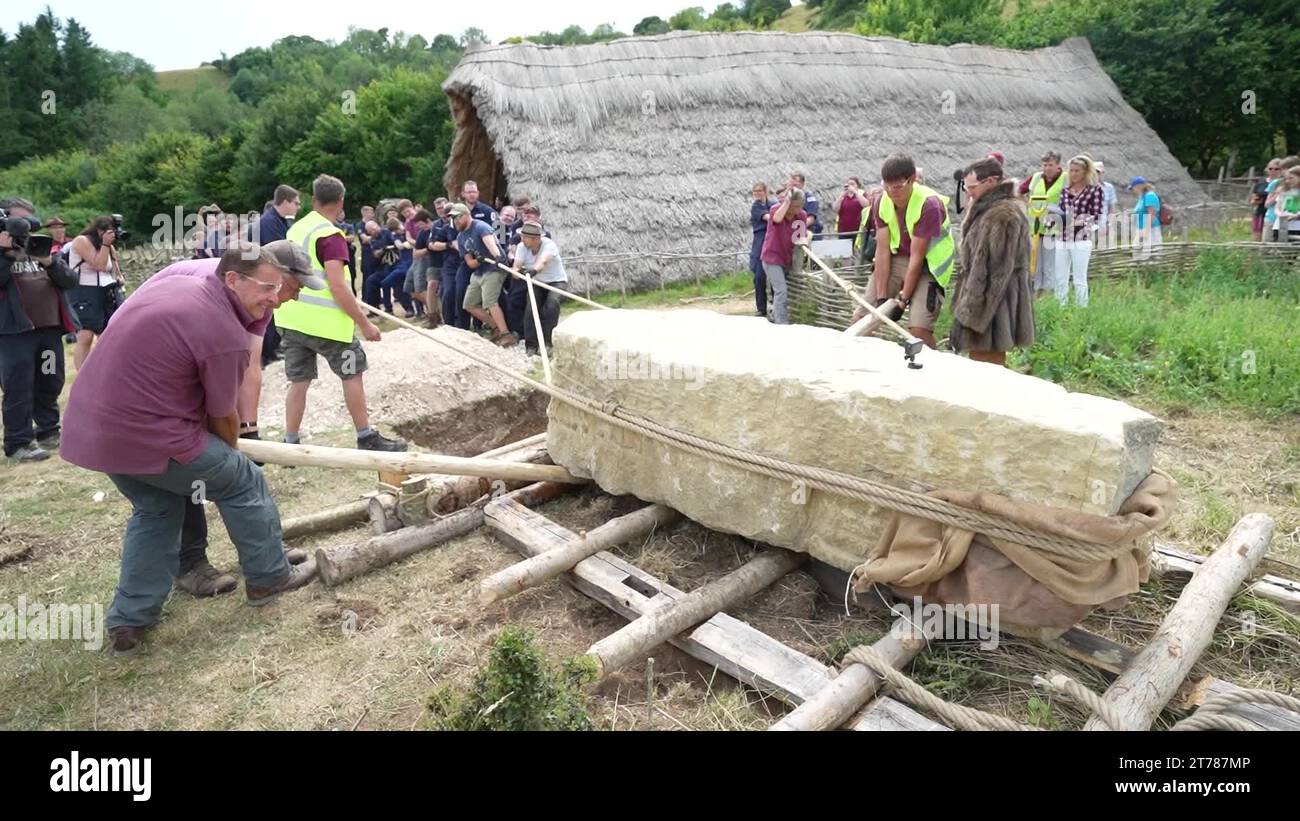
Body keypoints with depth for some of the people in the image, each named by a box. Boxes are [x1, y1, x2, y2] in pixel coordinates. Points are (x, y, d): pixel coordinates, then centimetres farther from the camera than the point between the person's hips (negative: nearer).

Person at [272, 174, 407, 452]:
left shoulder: (296, 229, 12)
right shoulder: (330, 235, -15)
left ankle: (290, 444, 11)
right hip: (323, 320, -7)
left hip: (292, 317, 8)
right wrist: (364, 323, -18)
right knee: (352, 374, 6)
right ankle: (367, 438, 12)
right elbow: (337, 286, -22)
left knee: (299, 381, 10)